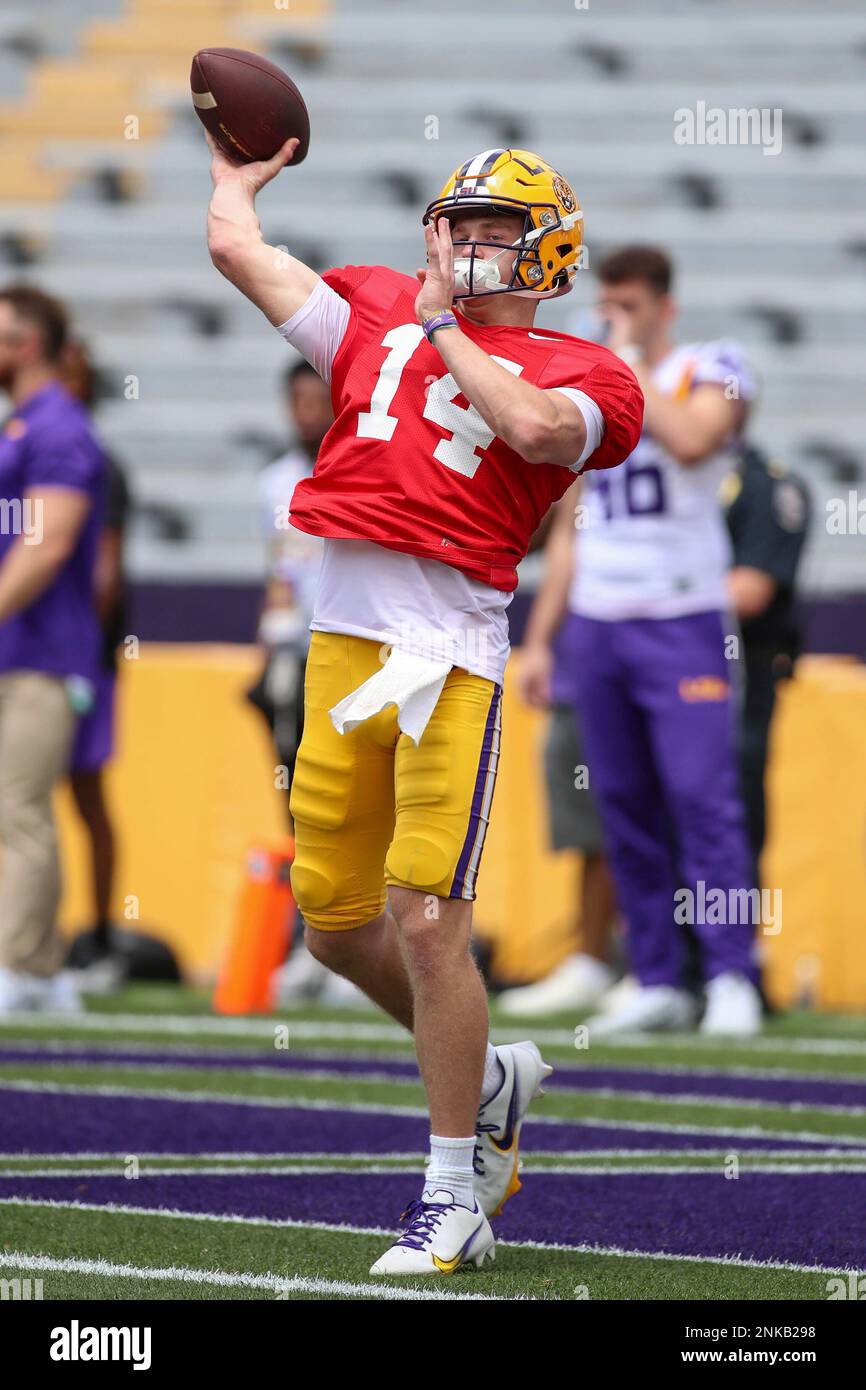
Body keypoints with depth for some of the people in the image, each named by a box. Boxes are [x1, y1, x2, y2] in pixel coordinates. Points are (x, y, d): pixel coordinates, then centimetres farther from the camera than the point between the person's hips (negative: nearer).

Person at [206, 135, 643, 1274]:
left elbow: (533, 426, -19)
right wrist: (236, 175, 36)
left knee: (425, 922, -11)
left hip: (451, 657, -5)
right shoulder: (377, 312, 16)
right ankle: (488, 1076, 36)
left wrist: (440, 327, -5)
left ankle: (453, 1203, -1)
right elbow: (236, 247, 18)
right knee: (337, 923, 11)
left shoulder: (577, 374, 4)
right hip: (344, 642, 5)